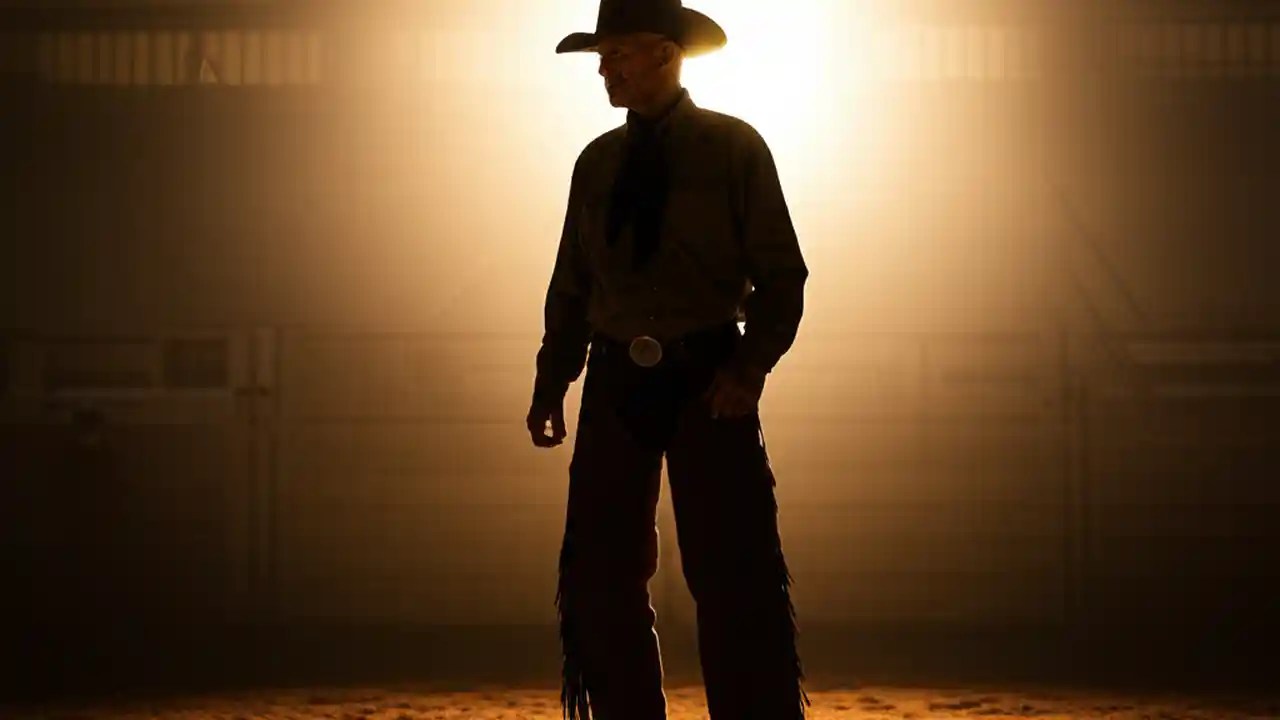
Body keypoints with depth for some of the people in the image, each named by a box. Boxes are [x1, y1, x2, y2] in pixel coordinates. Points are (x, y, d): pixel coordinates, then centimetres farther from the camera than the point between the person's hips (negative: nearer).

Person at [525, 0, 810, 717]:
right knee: (601, 579, 2)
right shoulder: (597, 162, 13)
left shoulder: (735, 148, 0)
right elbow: (572, 287, 14)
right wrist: (551, 384, 2)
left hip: (710, 382, -4)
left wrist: (751, 365, -17)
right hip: (617, 382, 4)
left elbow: (782, 274, -2)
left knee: (736, 580, -5)